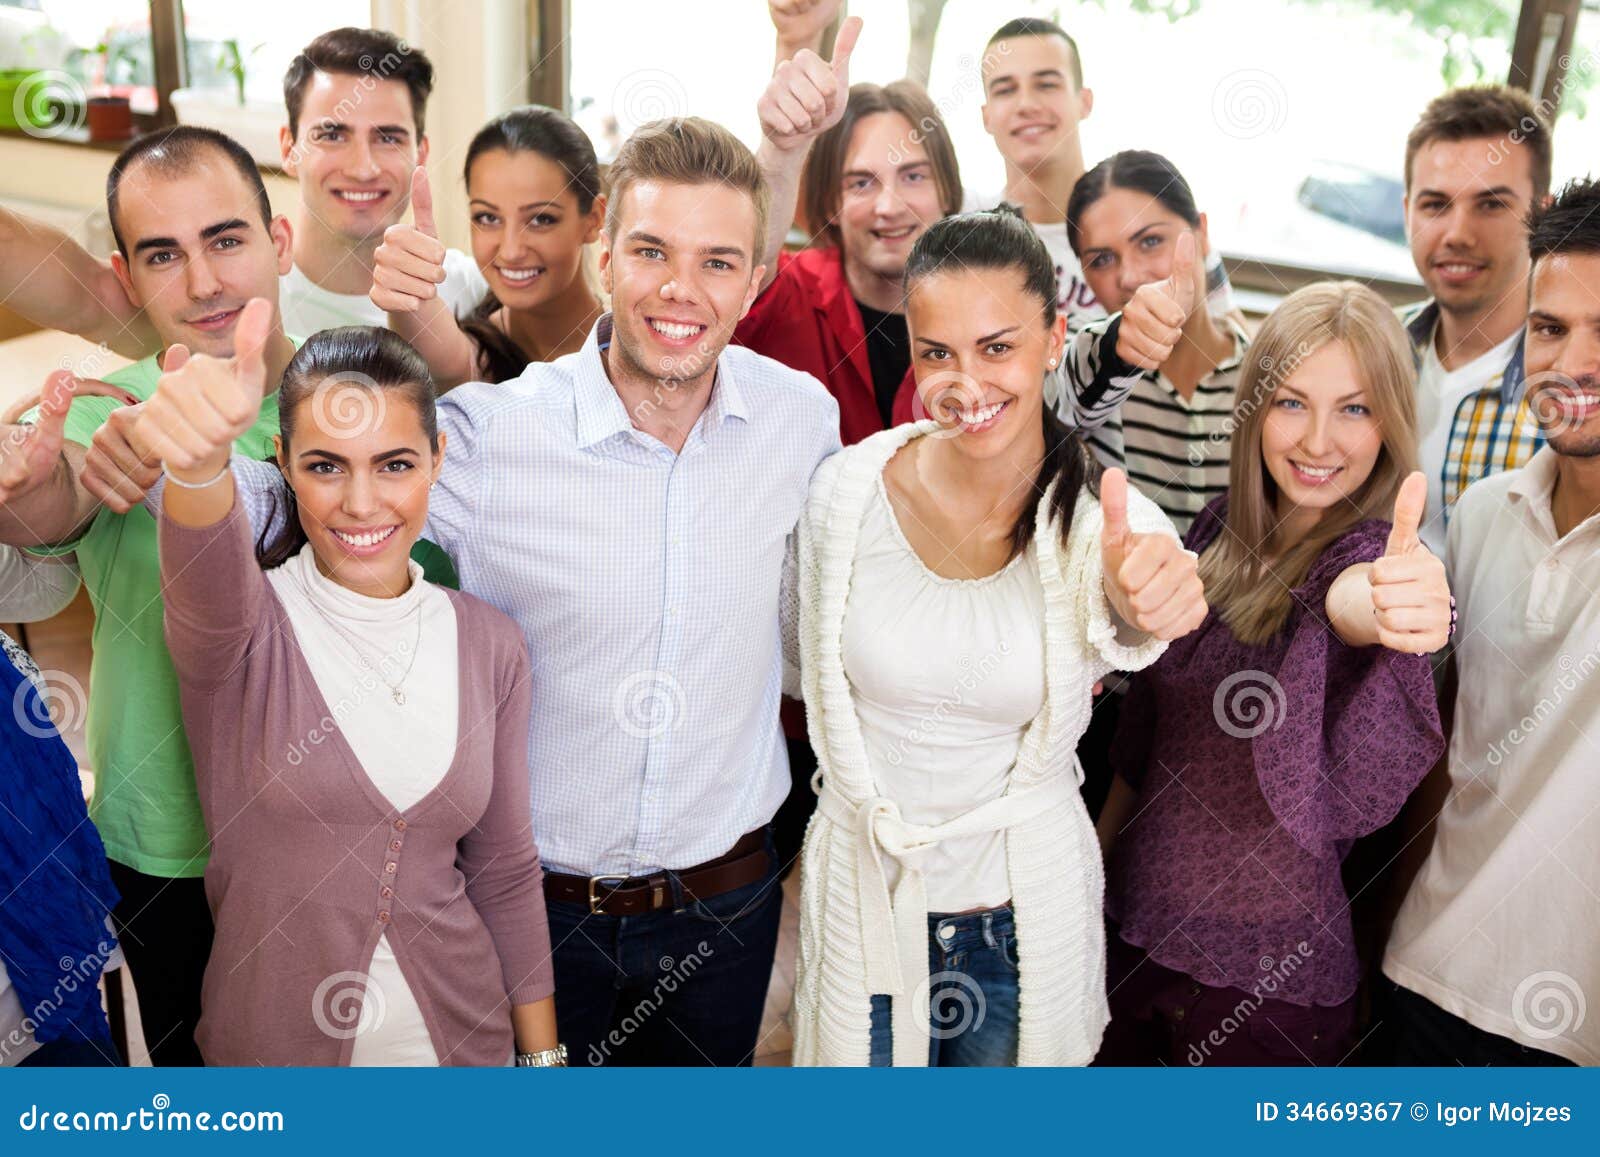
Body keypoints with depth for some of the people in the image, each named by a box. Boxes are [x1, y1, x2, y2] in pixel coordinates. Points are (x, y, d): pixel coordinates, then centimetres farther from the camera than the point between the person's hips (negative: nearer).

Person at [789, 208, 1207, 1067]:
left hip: (1026, 918, 0)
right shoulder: (847, 490, -13)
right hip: (863, 898, 1)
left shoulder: (1108, 520, -15)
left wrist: (1140, 600, -60)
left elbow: (1119, 634, -39)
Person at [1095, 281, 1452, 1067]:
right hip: (1133, 928, 5)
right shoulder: (1219, 531, 1)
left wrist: (1378, 602, -63)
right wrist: (1096, 853, 15)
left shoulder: (1371, 550, -15)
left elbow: (1348, 596, -41)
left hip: (1268, 972, -5)